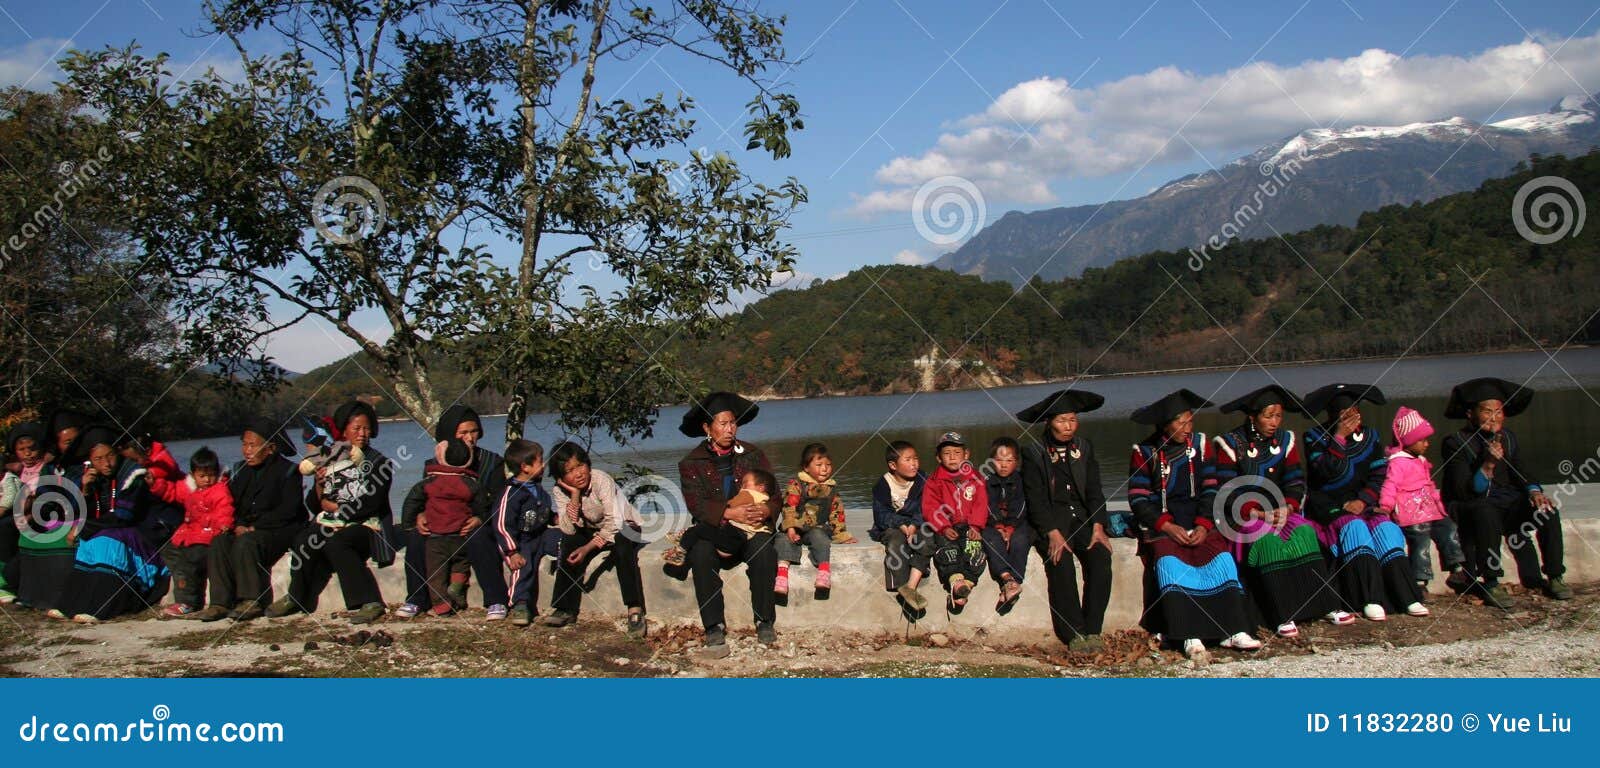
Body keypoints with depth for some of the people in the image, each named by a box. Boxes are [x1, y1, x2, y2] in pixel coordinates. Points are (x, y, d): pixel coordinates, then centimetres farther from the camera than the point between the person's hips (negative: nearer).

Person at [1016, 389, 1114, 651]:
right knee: (1061, 562, -30)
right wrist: (1053, 533, -19)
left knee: (1100, 557, -25)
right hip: (1049, 522, -3)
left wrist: (1098, 526, -7)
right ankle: (1074, 634, -24)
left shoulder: (1085, 448, 14)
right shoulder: (1034, 453, 2)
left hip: (1081, 517, 3)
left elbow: (1094, 490, 9)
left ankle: (1092, 630, -21)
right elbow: (1035, 500, -5)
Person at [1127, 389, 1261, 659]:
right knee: (1170, 563, -31)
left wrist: (1203, 525, -12)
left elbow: (1210, 490, 4)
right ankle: (1190, 637, -36)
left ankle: (1234, 631, -30)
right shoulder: (1145, 452, 1)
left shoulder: (1200, 444, 8)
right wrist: (1167, 526, -17)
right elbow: (1138, 498, -4)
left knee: (1221, 557, -25)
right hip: (1159, 525, -2)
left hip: (1197, 523, 2)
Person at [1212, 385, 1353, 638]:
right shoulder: (1231, 444, -4)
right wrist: (1258, 513, -20)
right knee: (1268, 540, -33)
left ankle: (1328, 606, -24)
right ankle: (1284, 615, -34)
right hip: (1242, 515, -4)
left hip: (1279, 511, 4)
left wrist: (1287, 507, -15)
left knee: (1304, 532, -25)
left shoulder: (1286, 441, 9)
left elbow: (1296, 483, 4)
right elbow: (1228, 492, -9)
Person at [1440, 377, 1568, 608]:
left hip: (1507, 502, 6)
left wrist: (1534, 491, -15)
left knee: (1547, 510, -19)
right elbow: (1464, 491, -18)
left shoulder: (1509, 438, 11)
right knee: (1486, 513, -39)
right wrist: (1488, 465, -33)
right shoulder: (1456, 444, -9)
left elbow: (1522, 472, 8)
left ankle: (1554, 576, -6)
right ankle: (1489, 584, -30)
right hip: (1471, 505, -6)